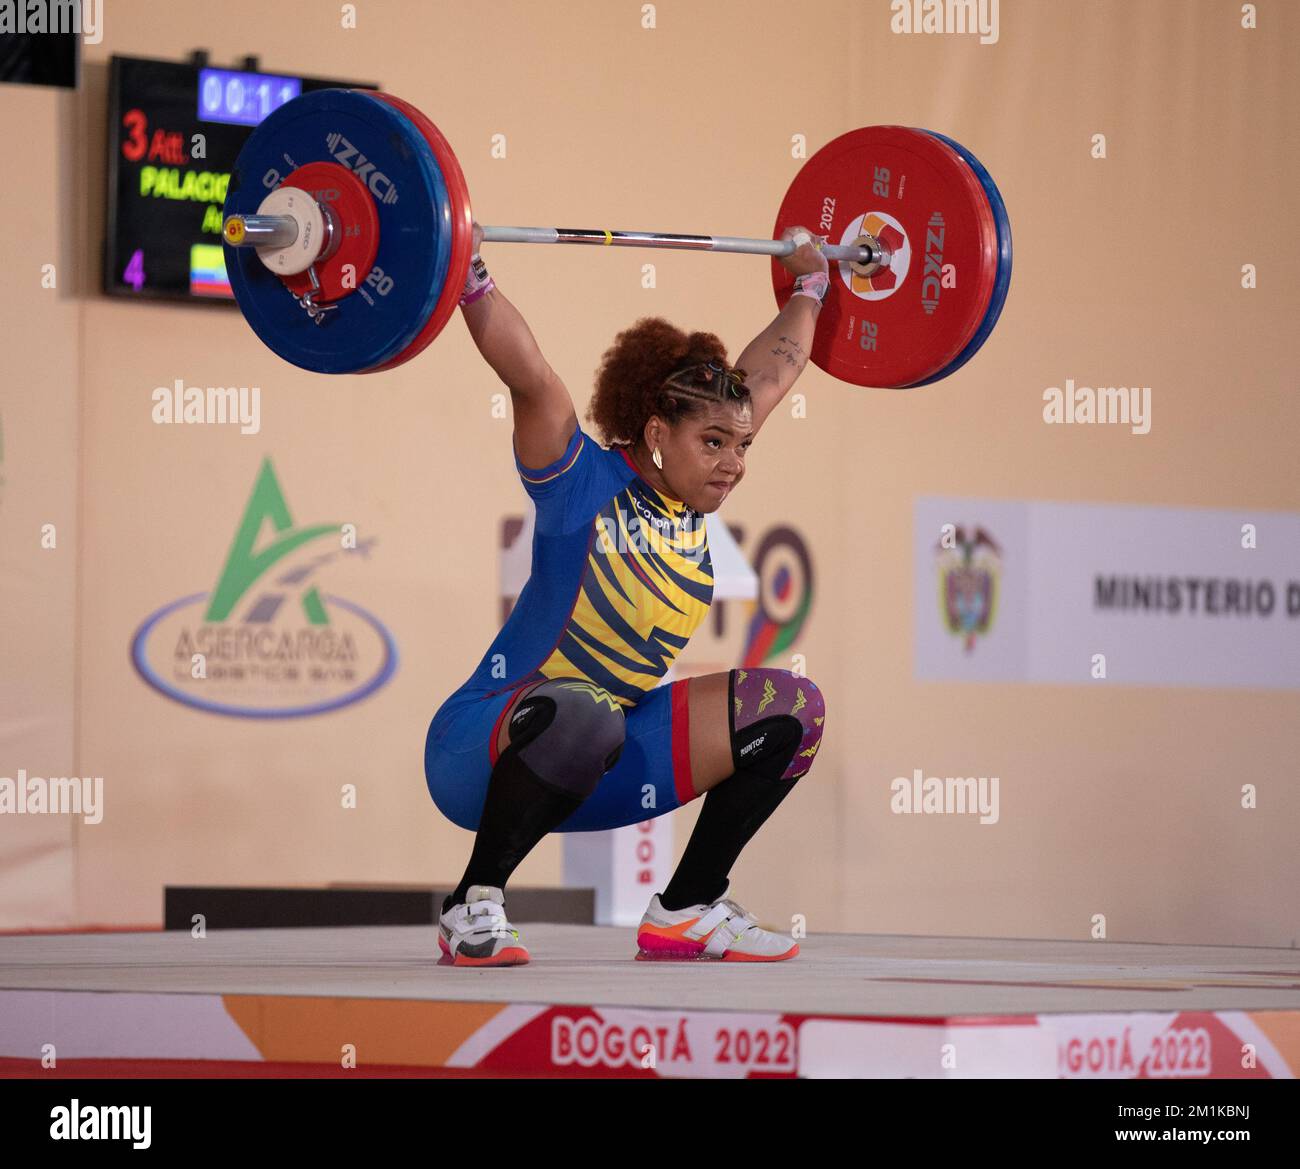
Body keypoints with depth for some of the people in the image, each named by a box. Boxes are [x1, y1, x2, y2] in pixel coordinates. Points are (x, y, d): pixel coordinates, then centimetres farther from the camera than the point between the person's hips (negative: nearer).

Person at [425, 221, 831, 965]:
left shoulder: (694, 492, 6)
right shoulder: (584, 482, -13)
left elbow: (770, 373, 17)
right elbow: (529, 377, -27)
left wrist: (810, 284, 25)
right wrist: (471, 280, -33)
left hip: (603, 767, 8)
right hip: (486, 752, -8)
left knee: (789, 710, 0)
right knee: (579, 718, -42)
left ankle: (687, 911, 8)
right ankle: (473, 907, -22)